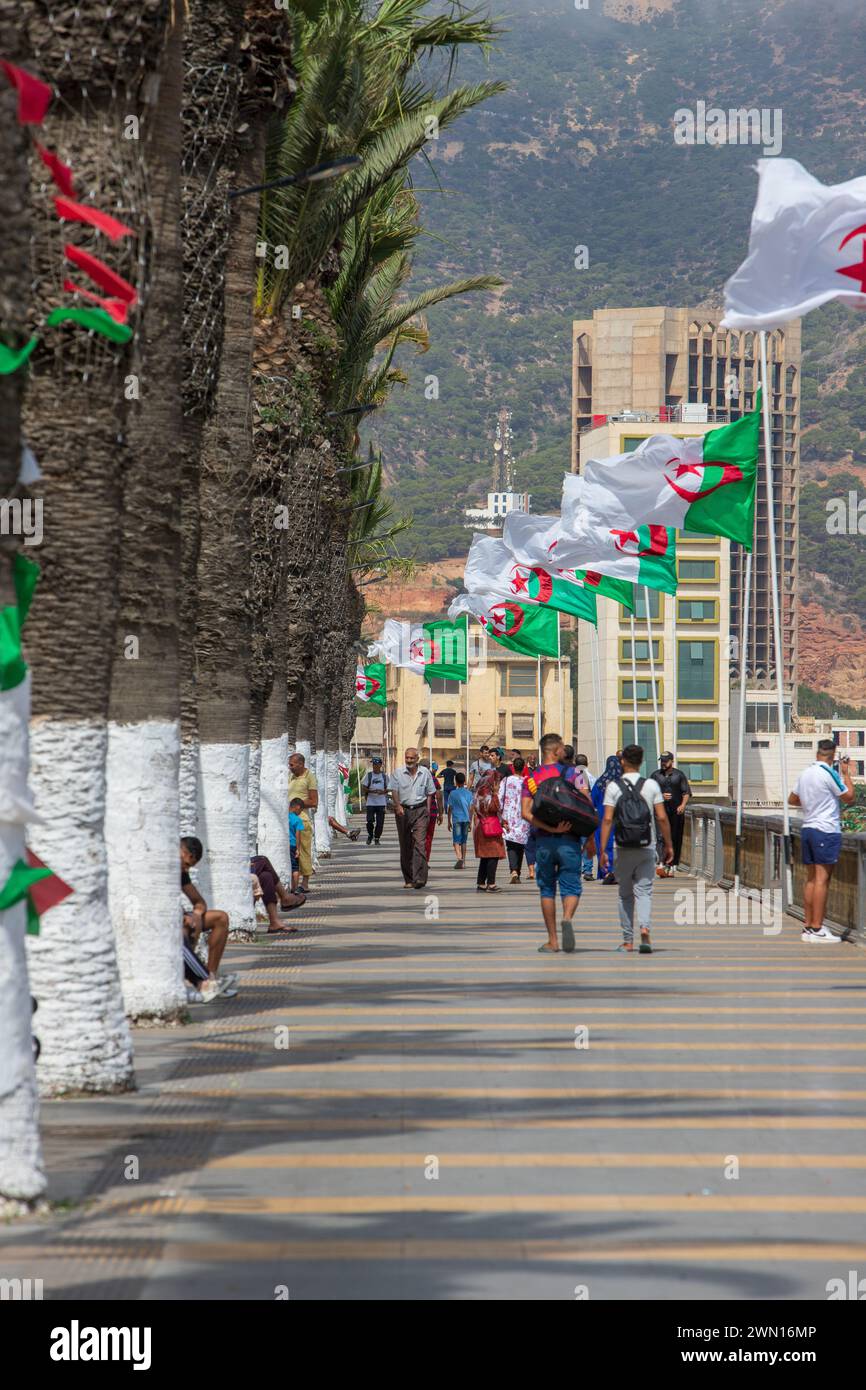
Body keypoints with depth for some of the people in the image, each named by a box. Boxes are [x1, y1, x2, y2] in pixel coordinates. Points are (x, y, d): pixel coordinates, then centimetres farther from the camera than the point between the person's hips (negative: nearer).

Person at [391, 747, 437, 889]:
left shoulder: (425, 772, 6)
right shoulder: (398, 772, 2)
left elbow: (430, 792, 14)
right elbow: (394, 790, -8)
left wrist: (428, 810, 8)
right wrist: (398, 805, -25)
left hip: (420, 810, -1)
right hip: (403, 811, 1)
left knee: (420, 843, -14)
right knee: (405, 846, 5)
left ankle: (420, 878, -21)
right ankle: (408, 879, 13)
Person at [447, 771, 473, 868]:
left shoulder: (453, 793, -2)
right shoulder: (469, 793, 5)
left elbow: (450, 808, 1)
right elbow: (470, 808, 6)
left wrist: (449, 822, 8)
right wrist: (470, 821, 13)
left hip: (456, 819, -3)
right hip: (466, 819, 3)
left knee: (456, 841, -6)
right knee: (464, 841, 13)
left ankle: (459, 858, -28)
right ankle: (463, 862, 16)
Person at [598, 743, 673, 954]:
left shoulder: (613, 787, -4)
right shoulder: (651, 785, 0)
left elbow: (607, 819, -10)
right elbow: (662, 818, -3)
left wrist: (603, 850, -8)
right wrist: (668, 845, 6)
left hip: (623, 849, 0)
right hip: (646, 848, 0)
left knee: (625, 895, 10)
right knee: (644, 891, 1)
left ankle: (628, 941, 12)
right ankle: (644, 929, -24)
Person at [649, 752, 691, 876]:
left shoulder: (679, 775, 9)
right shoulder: (655, 775, 11)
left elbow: (687, 793, 5)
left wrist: (683, 805, -12)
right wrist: (661, 796, -8)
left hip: (676, 811, 1)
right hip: (660, 810, -1)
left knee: (675, 839, 2)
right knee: (661, 837, -14)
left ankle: (673, 865, 10)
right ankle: (661, 864, -22)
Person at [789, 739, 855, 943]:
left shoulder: (804, 774, 11)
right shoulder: (829, 773, -12)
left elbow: (792, 800, 22)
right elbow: (850, 797, -8)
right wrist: (845, 773, 1)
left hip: (807, 828, 8)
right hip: (826, 831, -8)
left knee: (811, 879, 11)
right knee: (822, 879, -8)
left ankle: (808, 926, 11)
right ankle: (817, 929, -11)